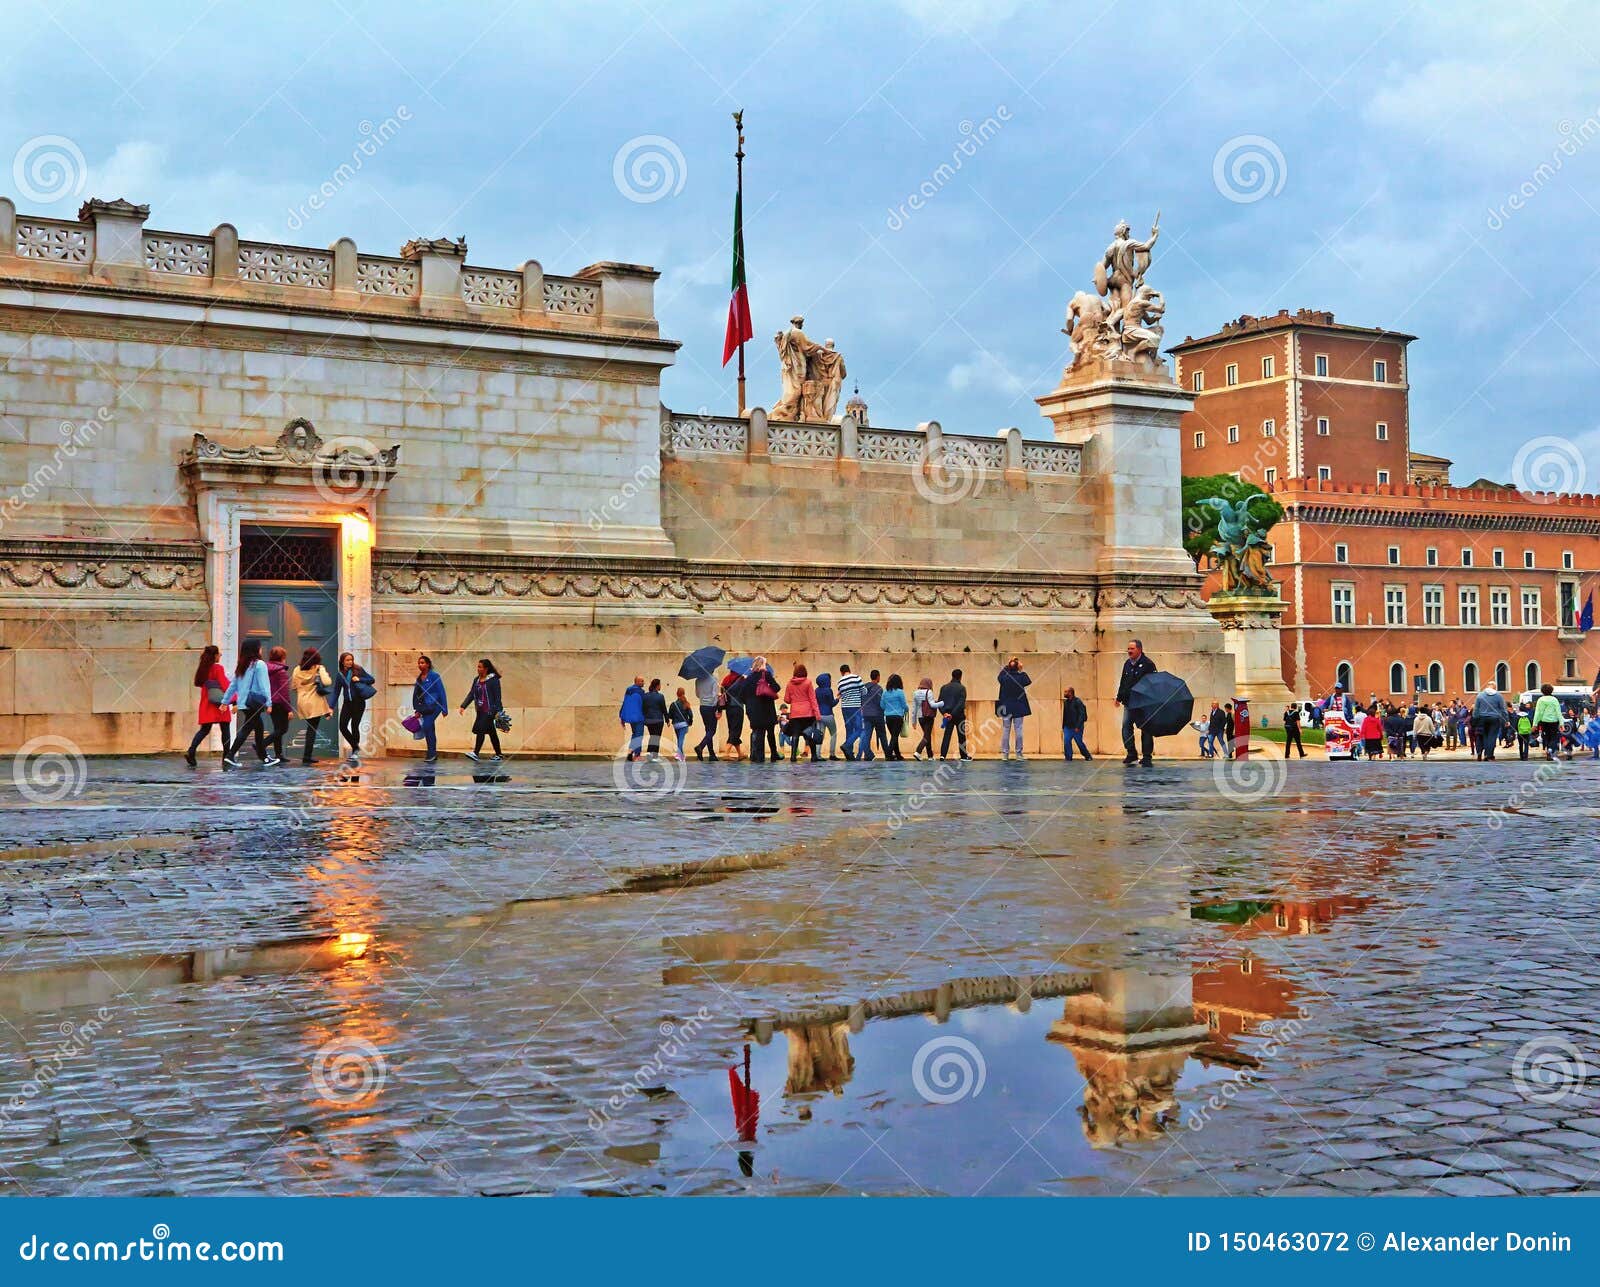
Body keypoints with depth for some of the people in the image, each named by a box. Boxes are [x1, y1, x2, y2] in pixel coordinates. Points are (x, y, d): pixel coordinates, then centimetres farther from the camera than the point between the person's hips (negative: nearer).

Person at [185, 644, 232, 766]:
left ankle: (191, 751, -10)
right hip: (219, 704, -6)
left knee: (204, 729, 8)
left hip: (206, 704, 6)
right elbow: (225, 685, -14)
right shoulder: (218, 668, -10)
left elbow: (199, 683, 15)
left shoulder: (203, 669, 9)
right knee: (225, 729, 3)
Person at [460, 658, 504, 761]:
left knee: (480, 729, -16)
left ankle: (476, 753, -18)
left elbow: (497, 696, -11)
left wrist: (498, 711, -17)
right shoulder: (476, 679, 13)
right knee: (491, 733, 11)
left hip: (489, 710, -7)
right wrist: (463, 706, 0)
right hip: (480, 710, 7)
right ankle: (499, 755, 17)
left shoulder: (493, 679, -8)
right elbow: (471, 694, 11)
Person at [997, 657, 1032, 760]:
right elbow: (1029, 682, 12)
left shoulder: (1004, 678, -9)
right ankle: (1019, 753, 4)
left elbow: (1000, 676, 16)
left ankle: (1005, 753, 6)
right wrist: (1022, 671, 18)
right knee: (1018, 730, 4)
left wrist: (1006, 666, 20)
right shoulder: (1021, 677, -10)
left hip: (1006, 708, 1)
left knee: (1005, 730, 6)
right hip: (1018, 708, -1)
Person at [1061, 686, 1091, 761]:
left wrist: (1078, 727, -23)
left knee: (1079, 743, 3)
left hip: (1076, 728, -6)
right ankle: (1068, 759, -2)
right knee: (1066, 742, -9)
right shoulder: (1065, 702, 8)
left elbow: (1081, 715, -18)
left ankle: (1088, 756, 24)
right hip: (1067, 727, 6)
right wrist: (1063, 727, 11)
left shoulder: (1078, 702, -13)